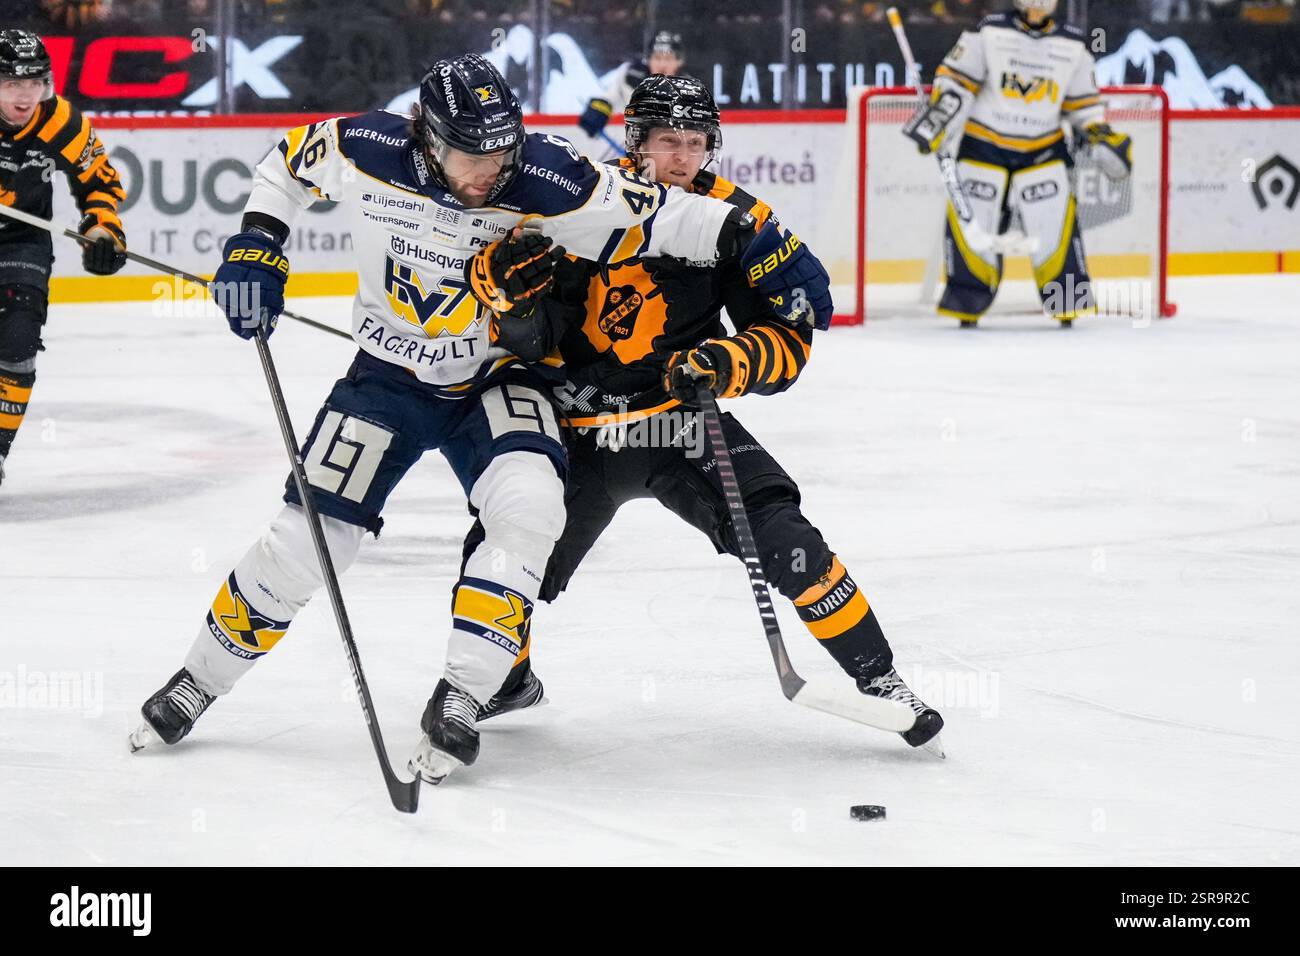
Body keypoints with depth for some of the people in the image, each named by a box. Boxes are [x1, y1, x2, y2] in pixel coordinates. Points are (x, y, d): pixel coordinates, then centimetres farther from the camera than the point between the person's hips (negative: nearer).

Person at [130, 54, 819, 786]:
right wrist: (257, 245, -6)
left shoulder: (549, 183, -25)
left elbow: (652, 214, -19)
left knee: (528, 508, -28)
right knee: (311, 534, -4)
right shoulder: (365, 152, -20)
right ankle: (200, 681, 18)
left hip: (498, 378, -1)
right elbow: (291, 160, 1)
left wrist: (744, 237, -29)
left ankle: (460, 699, -17)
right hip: (391, 374, 1)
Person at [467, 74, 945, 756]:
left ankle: (878, 677, -6)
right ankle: (506, 676, 27)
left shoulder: (739, 221, -6)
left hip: (681, 415, -1)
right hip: (580, 427, 1)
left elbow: (790, 336, -6)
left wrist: (733, 362, -26)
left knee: (780, 538, -20)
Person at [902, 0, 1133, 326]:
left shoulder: (1073, 45, 5)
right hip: (984, 144, -1)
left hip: (1042, 151, 1)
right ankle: (966, 303, 6)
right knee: (971, 223, -6)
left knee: (1056, 222, -11)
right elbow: (955, 79, -4)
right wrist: (939, 116, -16)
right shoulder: (989, 32, -4)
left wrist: (1099, 134, -2)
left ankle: (1069, 300, 0)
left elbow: (1083, 103, 12)